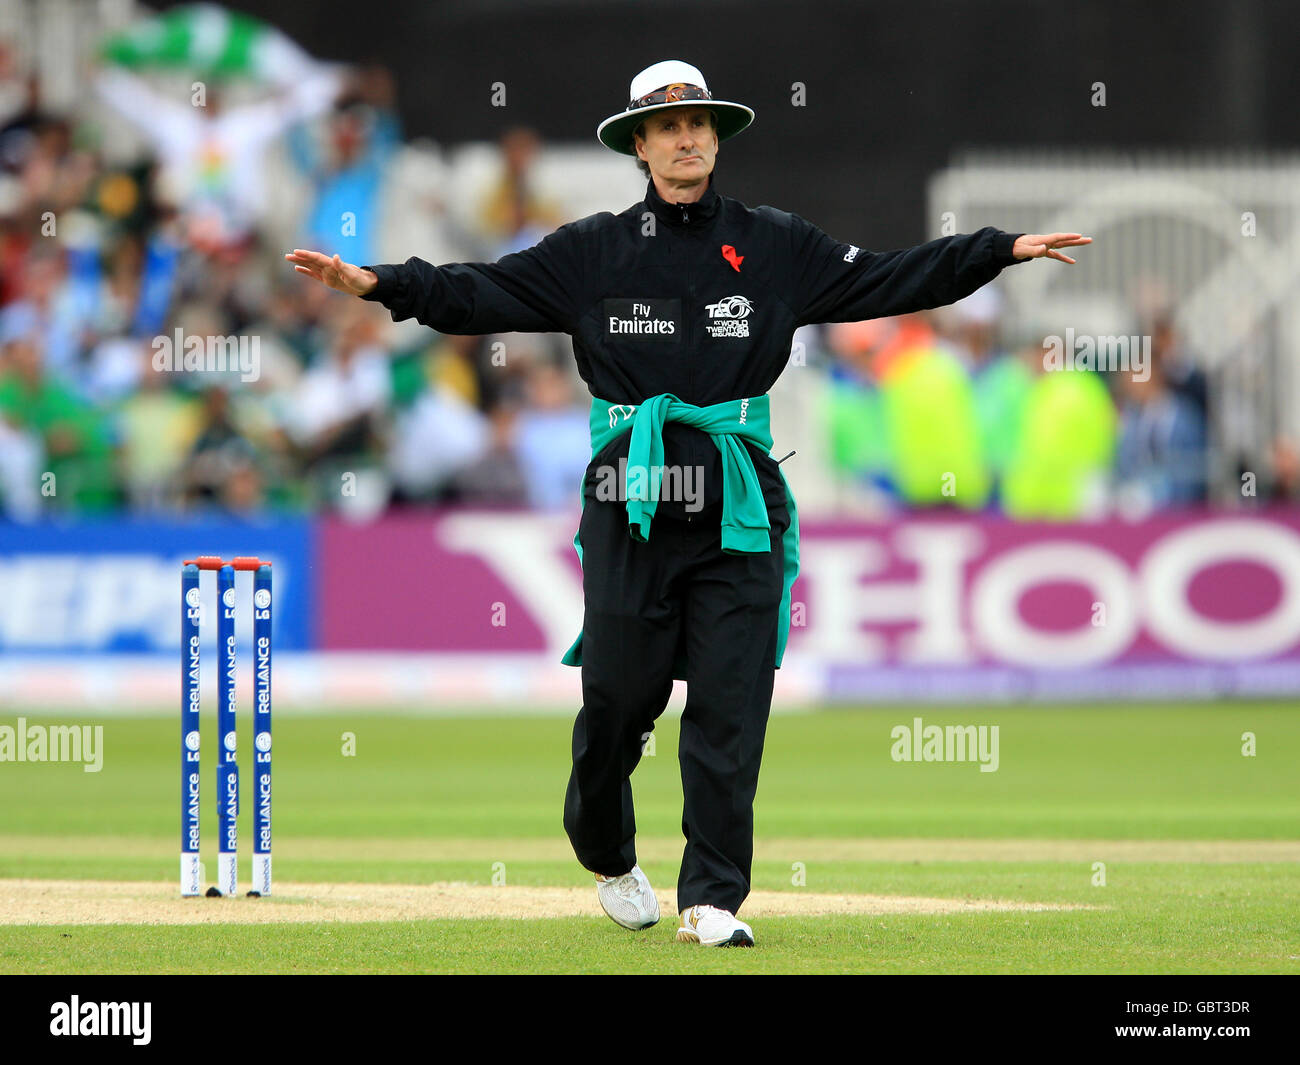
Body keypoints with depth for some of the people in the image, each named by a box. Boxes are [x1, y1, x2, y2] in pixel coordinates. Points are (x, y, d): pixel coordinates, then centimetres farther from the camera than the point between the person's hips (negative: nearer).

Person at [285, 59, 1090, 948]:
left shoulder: (776, 246, 9)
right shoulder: (592, 251, 7)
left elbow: (891, 280, 9)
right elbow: (483, 293, 3)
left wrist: (1005, 251, 2)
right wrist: (377, 283, -9)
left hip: (739, 507, 0)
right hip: (631, 503, 0)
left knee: (729, 708, -4)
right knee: (617, 698, 3)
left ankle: (713, 900, 1)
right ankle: (609, 859, 30)